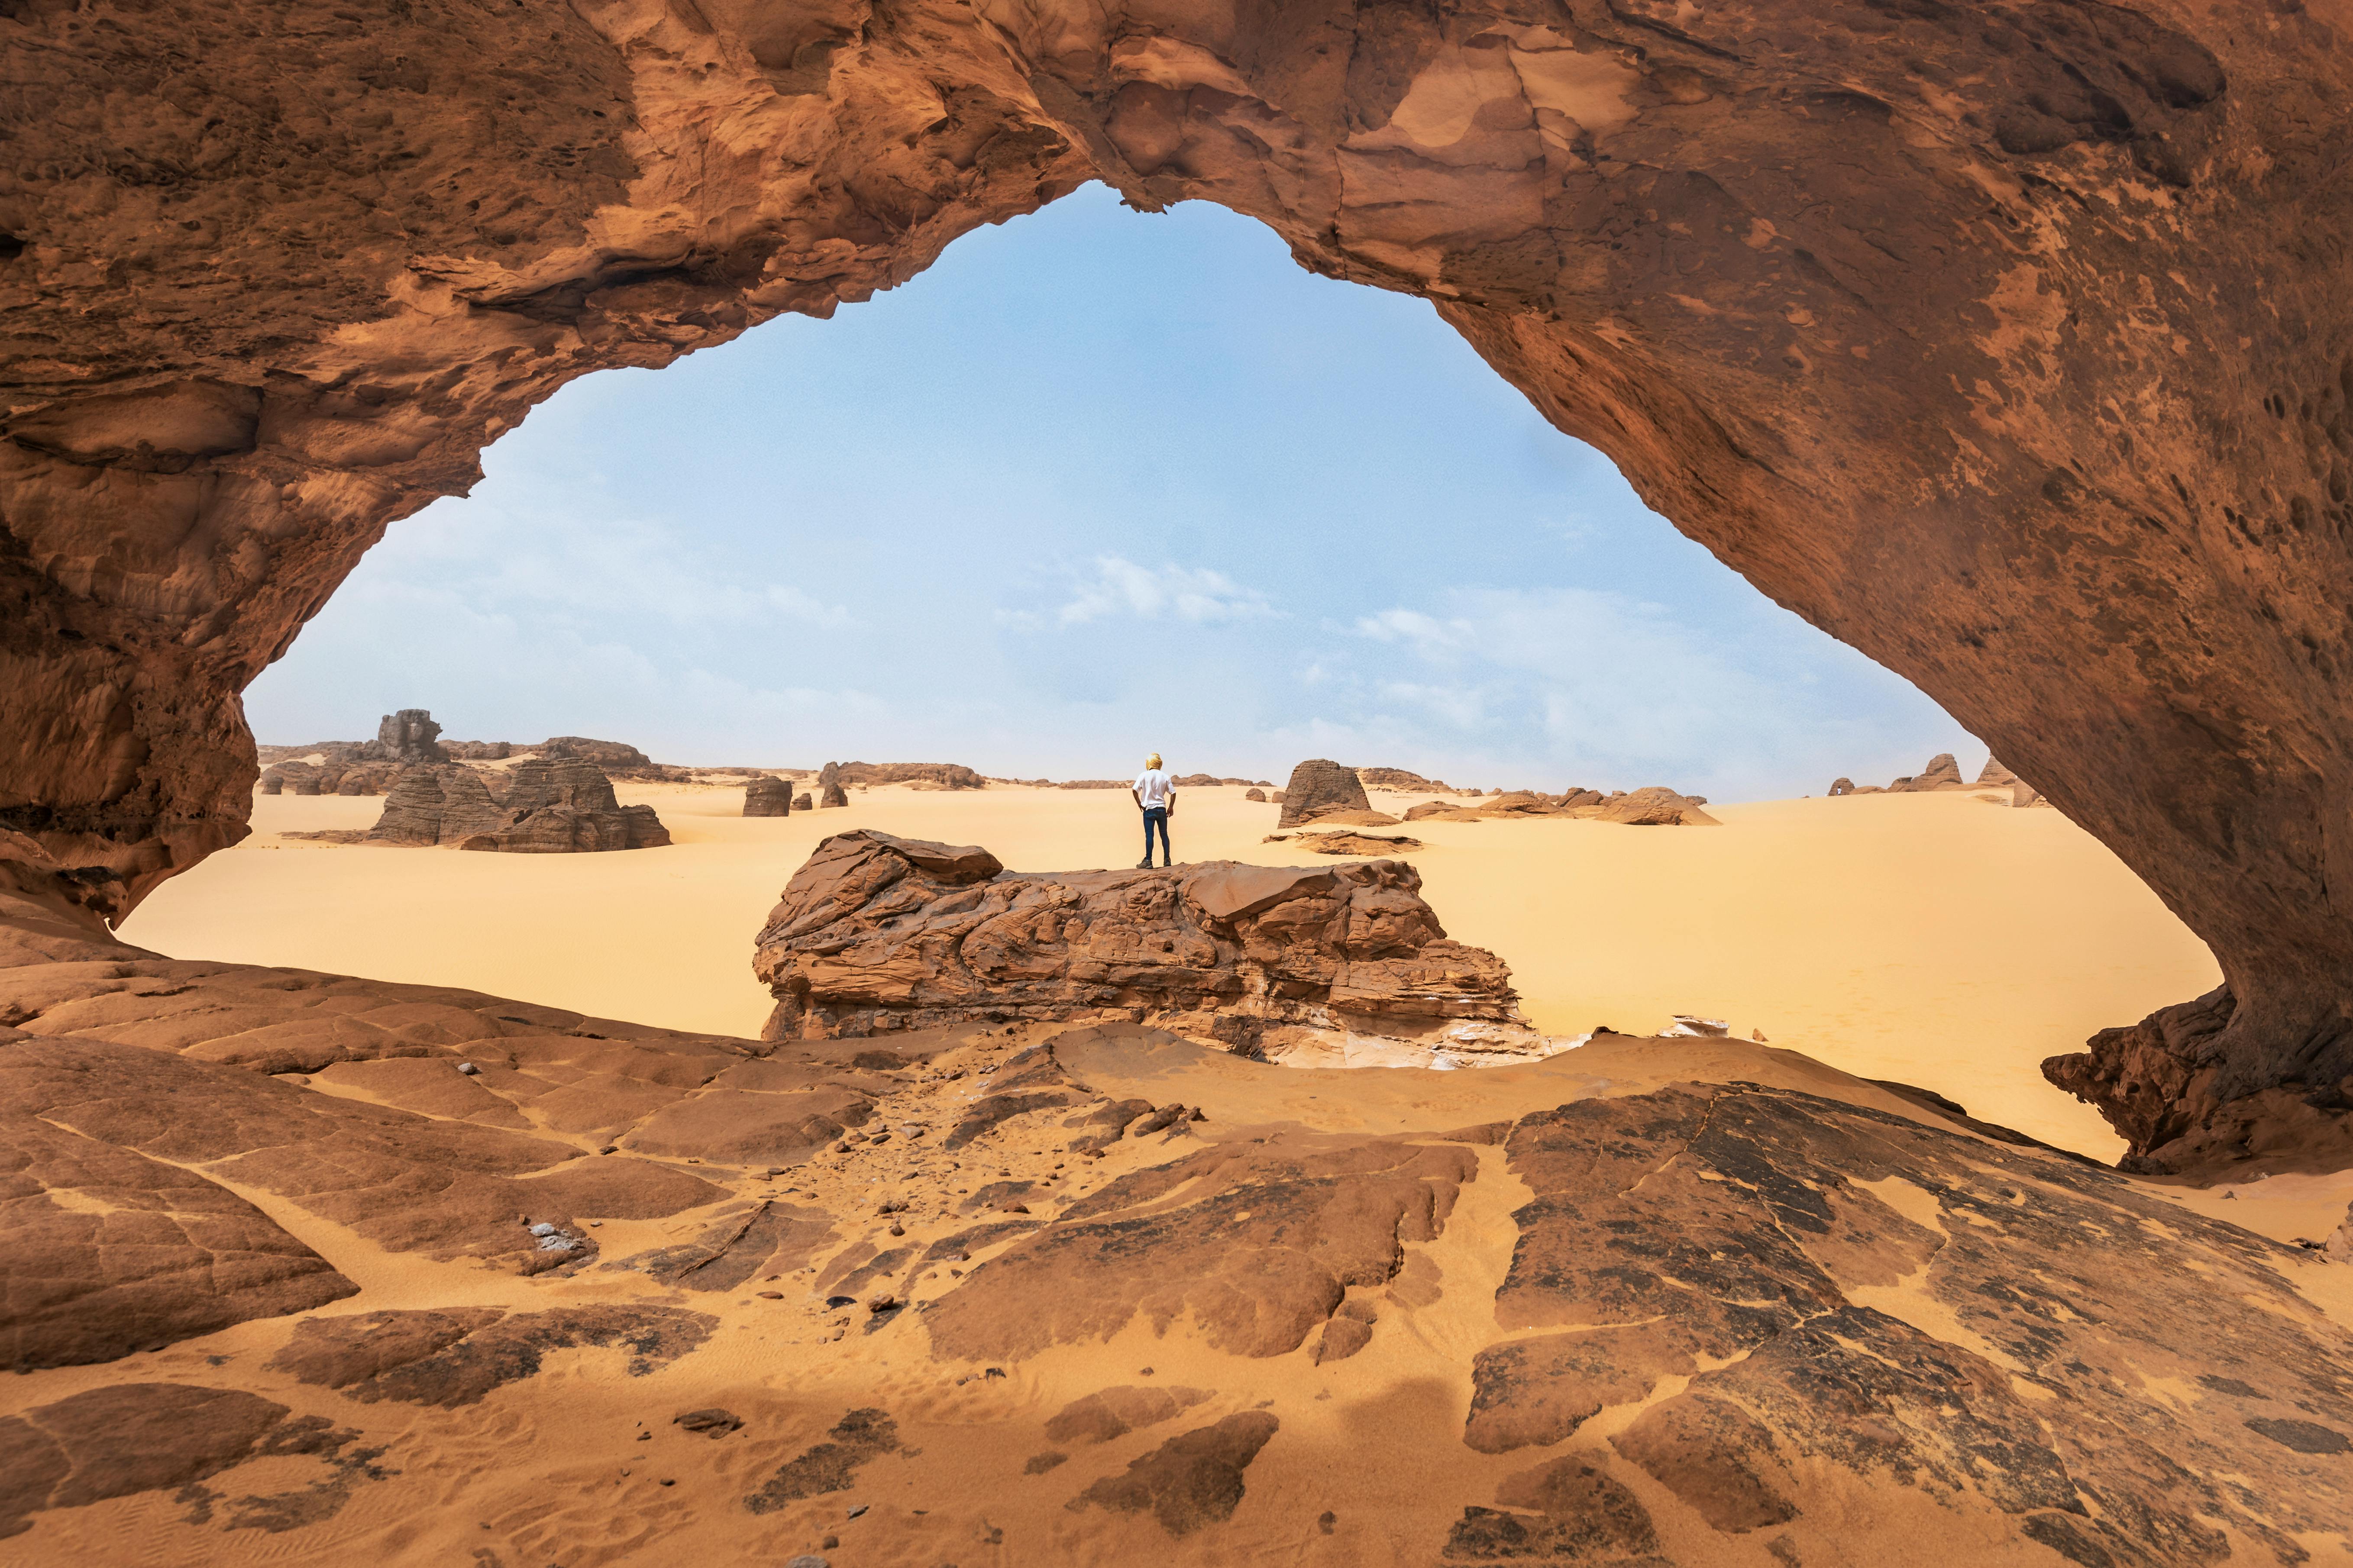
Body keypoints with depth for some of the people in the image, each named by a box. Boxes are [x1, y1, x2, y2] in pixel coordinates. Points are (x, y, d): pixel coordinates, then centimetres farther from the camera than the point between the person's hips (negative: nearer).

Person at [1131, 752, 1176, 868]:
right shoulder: (1165, 777, 3)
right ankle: (1167, 859, 12)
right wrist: (1171, 807, 12)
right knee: (1164, 834, 11)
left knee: (1149, 835, -2)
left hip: (1149, 809, -3)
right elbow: (1173, 793, 2)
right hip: (1162, 809, 3)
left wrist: (1139, 803, 1)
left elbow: (1135, 790, -12)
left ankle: (1148, 861, -2)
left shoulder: (1144, 776, -5)